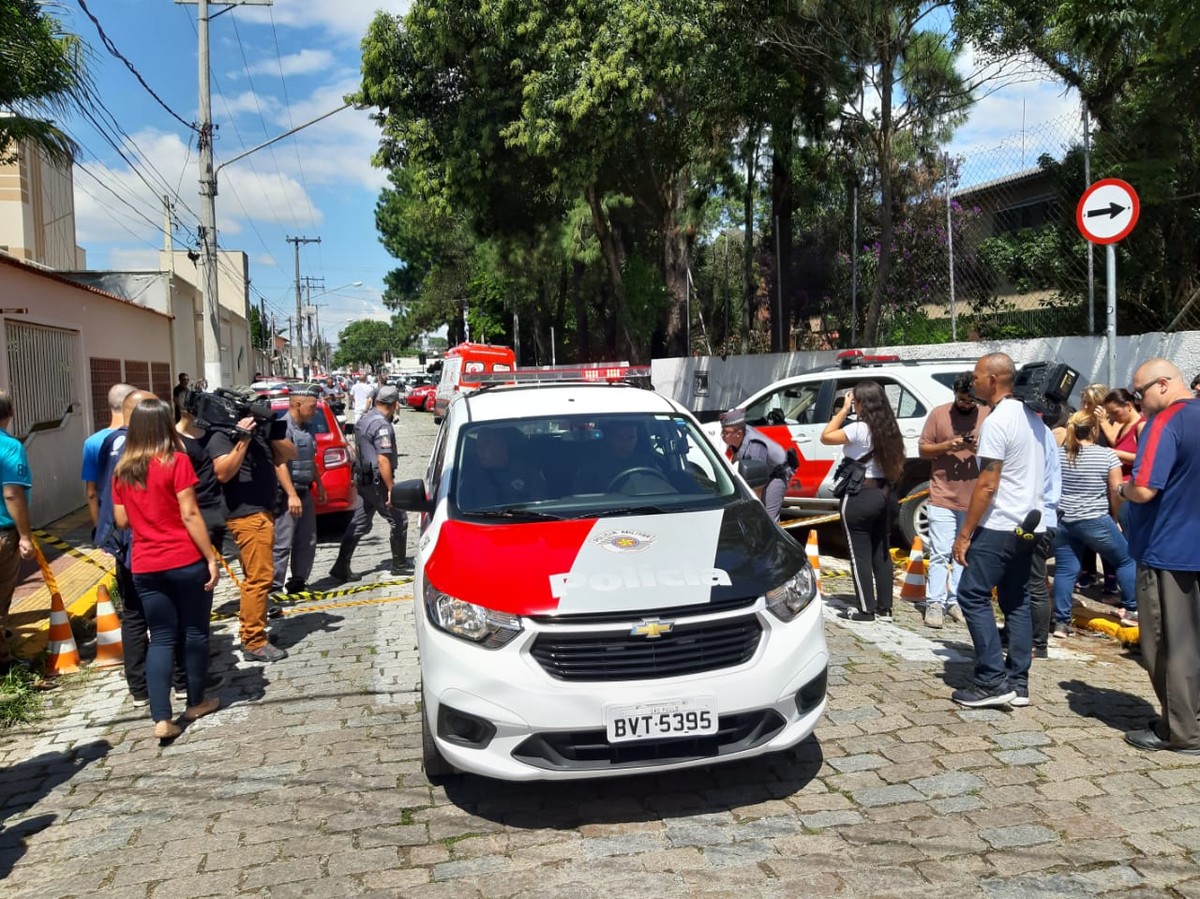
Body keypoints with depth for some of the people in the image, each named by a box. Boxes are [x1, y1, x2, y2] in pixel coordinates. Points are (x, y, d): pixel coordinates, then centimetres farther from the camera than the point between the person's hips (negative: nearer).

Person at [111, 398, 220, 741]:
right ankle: (196, 702, 24)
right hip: (185, 561, -4)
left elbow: (122, 521, 10)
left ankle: (161, 719, 0)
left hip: (145, 566, 4)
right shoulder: (176, 461, -10)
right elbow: (190, 515, -13)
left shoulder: (122, 469, 6)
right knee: (195, 631, 12)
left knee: (160, 638, 8)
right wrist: (211, 557, -9)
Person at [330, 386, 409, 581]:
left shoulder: (363, 420, 11)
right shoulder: (382, 425, -19)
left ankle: (341, 568, 6)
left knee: (359, 524, 9)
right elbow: (383, 460, -24)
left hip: (363, 480, 9)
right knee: (398, 520, 7)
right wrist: (391, 488, -21)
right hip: (378, 482, -9)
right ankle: (399, 564, 18)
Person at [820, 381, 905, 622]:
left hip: (860, 496, -7)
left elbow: (825, 437, -11)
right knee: (881, 552, 13)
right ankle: (884, 608, 19)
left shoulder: (859, 429, -17)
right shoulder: (889, 429, 5)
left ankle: (866, 609, 5)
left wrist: (843, 410, -6)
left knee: (860, 554, 1)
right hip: (885, 493, 8)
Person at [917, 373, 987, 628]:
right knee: (940, 553, -3)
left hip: (975, 500, 2)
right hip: (943, 497, -2)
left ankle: (955, 601, 17)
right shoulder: (939, 414, 0)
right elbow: (922, 449, 2)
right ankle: (934, 603, 1)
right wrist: (947, 446, -15)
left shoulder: (987, 415, 3)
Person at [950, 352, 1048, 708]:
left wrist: (964, 533, -15)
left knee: (973, 595, -4)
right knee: (1016, 601, 11)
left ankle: (993, 681, -6)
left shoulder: (997, 422, -16)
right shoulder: (1032, 417, 13)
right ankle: (1017, 682, 13)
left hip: (1000, 526, -9)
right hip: (1029, 524, 9)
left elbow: (988, 485, -19)